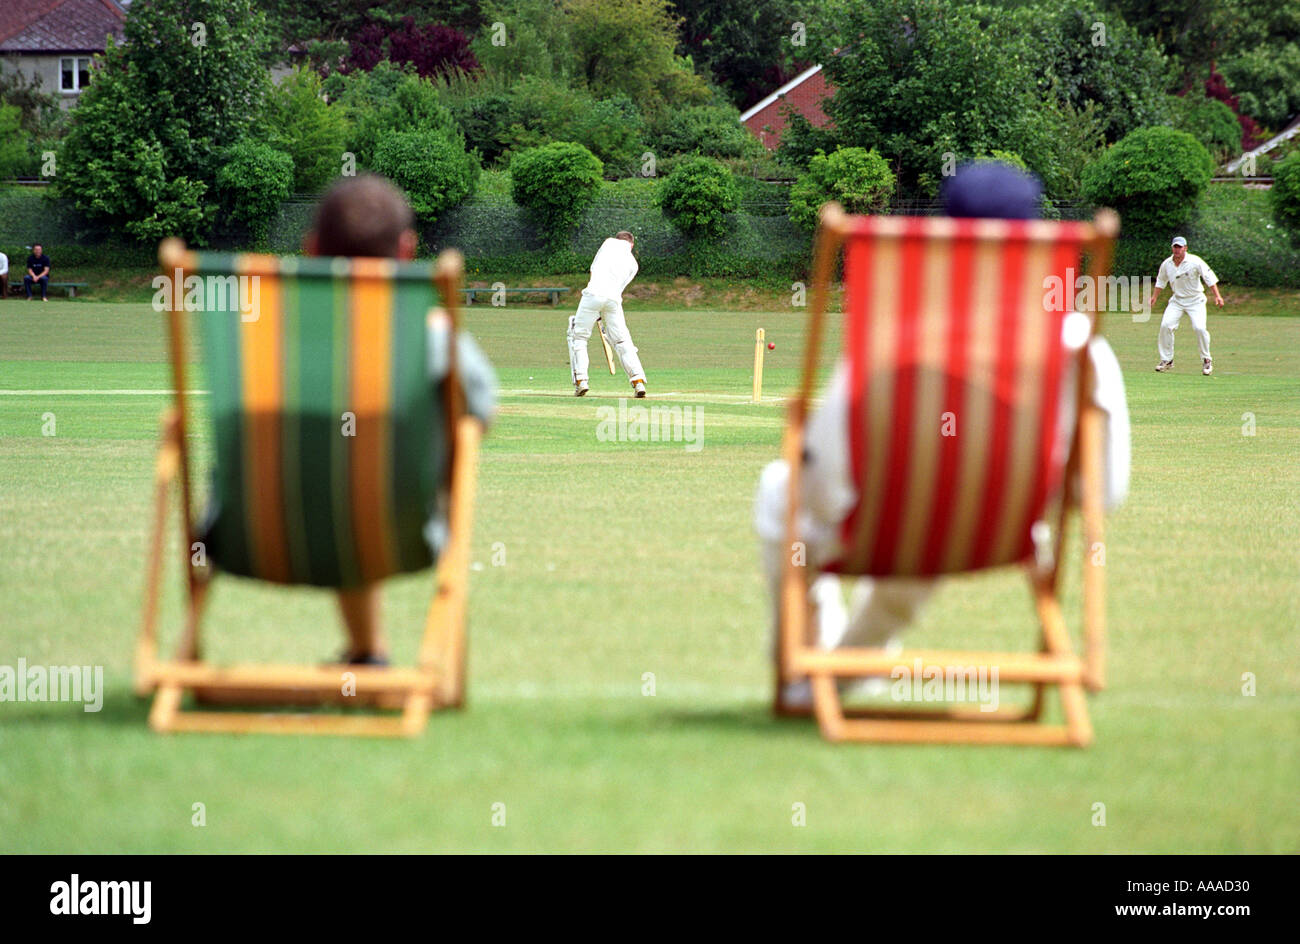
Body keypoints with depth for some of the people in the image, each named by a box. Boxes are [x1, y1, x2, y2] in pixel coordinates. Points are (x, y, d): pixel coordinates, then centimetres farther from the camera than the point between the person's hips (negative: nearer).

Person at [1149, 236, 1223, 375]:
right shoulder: (1166, 264, -1)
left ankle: (1206, 360, -2)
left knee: (1199, 328, -21)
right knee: (1165, 325, -14)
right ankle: (1166, 360, 0)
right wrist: (1154, 297, 14)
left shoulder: (1195, 262, -15)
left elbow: (1209, 277, -14)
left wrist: (1217, 296, -22)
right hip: (1177, 300, 4)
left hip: (1195, 301, -4)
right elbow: (1160, 281, 16)